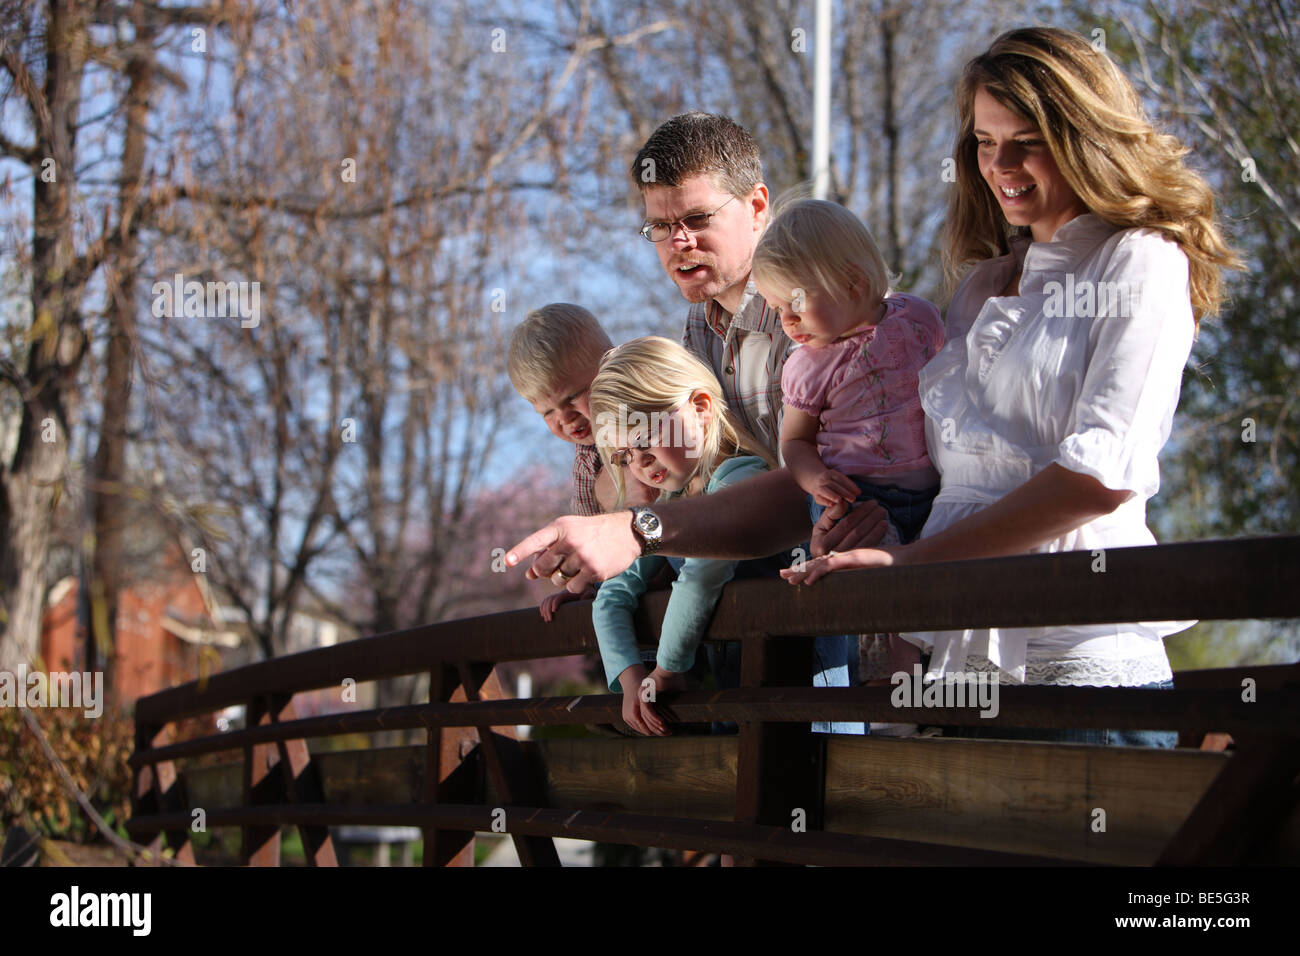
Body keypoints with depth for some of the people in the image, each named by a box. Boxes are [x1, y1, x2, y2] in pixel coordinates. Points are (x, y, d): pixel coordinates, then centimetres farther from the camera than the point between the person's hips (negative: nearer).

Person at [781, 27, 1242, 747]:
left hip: (1082, 661, -6)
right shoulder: (985, 283, 22)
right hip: (962, 665, 6)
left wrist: (910, 558, -14)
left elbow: (1103, 474, -13)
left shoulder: (1142, 263, 0)